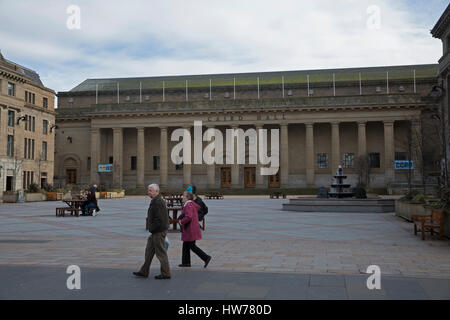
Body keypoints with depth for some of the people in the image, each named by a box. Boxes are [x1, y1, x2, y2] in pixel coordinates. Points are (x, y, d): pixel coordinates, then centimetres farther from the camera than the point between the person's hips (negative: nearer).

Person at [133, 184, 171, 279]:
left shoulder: (157, 202, -19)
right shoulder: (156, 200, 15)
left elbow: (160, 218, -24)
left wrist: (152, 228, -15)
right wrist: (152, 228, 17)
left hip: (159, 231, -11)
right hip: (156, 231, 11)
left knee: (161, 252, -2)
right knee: (149, 250, 15)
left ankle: (165, 274, 7)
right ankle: (144, 272, 22)